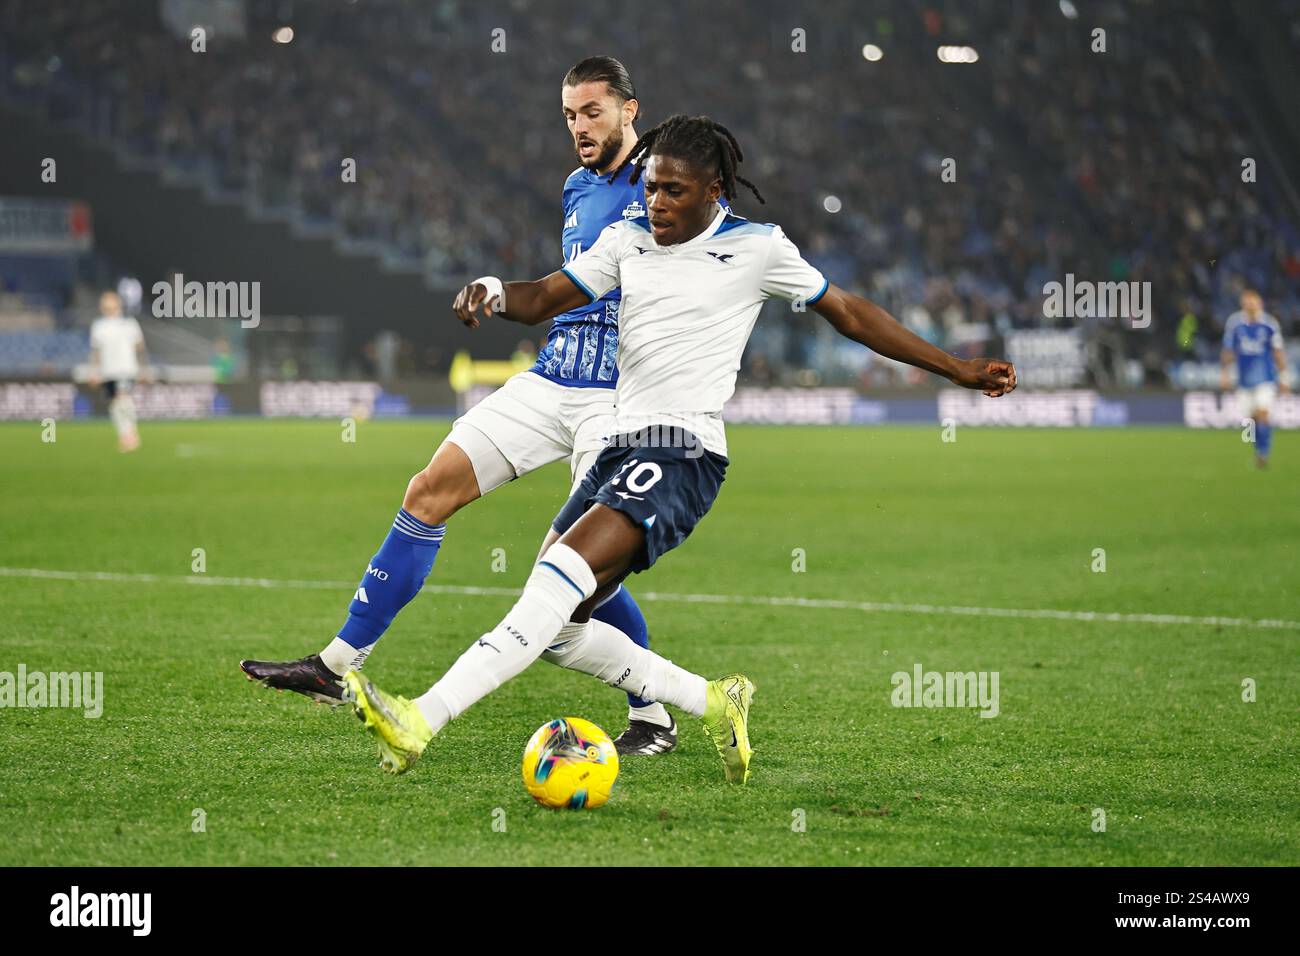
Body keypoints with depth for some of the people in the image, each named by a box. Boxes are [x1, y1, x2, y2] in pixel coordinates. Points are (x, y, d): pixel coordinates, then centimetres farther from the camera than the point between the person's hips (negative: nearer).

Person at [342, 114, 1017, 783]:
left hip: (682, 456, -7)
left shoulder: (757, 248, 2)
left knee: (557, 582, -26)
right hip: (620, 447, 7)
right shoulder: (627, 241, 15)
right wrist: (490, 292, -14)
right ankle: (713, 703, 13)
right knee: (554, 629, 0)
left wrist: (957, 369, 13)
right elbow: (545, 299, 11)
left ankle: (422, 722, -37)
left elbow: (850, 313, 12)